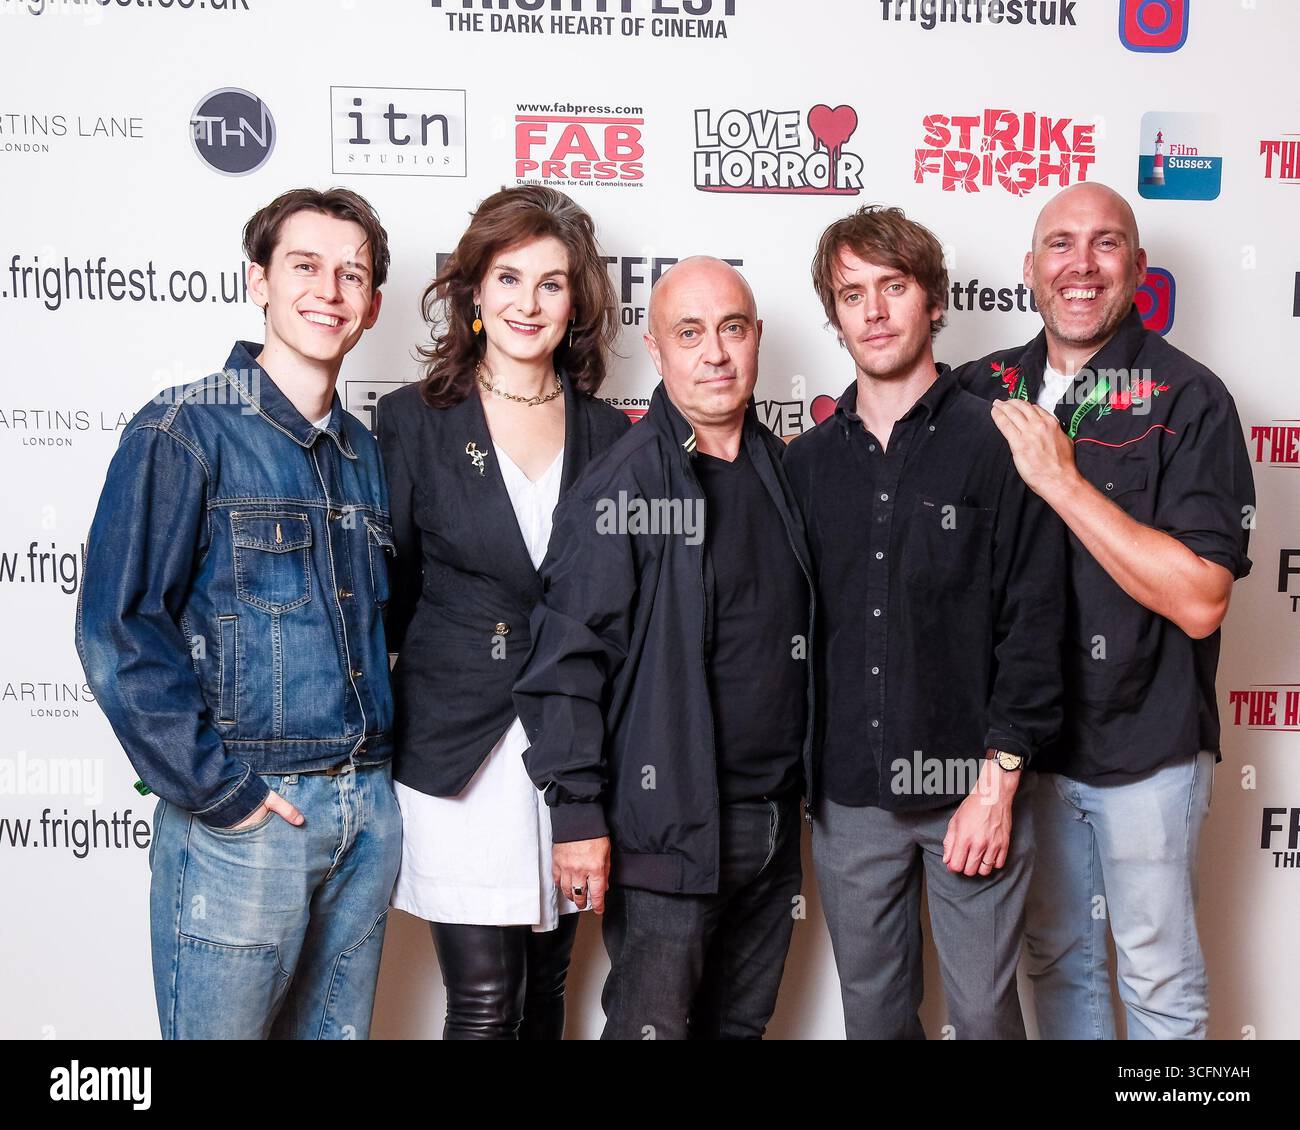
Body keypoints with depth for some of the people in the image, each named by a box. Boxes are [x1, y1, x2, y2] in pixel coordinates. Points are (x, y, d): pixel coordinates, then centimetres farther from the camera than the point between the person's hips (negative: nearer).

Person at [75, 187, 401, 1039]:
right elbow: (118, 627, -14)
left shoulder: (366, 452, 12)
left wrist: (380, 769, 9)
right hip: (244, 815, -6)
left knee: (337, 1029, 17)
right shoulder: (185, 431, -7)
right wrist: (215, 792, -15)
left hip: (369, 808, 6)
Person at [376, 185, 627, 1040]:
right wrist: (379, 730, -2)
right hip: (458, 752, -3)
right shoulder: (414, 421, -2)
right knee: (484, 999, 0)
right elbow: (385, 591, 0)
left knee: (546, 984, 15)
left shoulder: (608, 434, 5)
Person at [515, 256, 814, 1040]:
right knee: (655, 1024, 4)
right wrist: (578, 814, -16)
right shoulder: (620, 491, -12)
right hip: (669, 826, -6)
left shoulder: (784, 471, 8)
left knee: (741, 1024, 18)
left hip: (774, 822, 6)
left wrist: (813, 787, 14)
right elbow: (568, 660, -13)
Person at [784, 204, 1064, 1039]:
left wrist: (999, 779, -12)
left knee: (983, 1009, 8)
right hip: (848, 793, 3)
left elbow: (1033, 625, -8)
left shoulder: (997, 446, -5)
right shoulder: (808, 462, 6)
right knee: (872, 1008, 15)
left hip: (972, 789, -3)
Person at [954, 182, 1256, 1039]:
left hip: (1146, 749, -4)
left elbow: (1200, 600, -21)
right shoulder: (984, 391, 0)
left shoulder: (1188, 399, -13)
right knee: (1058, 959, 20)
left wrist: (1062, 479, -23)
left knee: (1159, 979, 13)